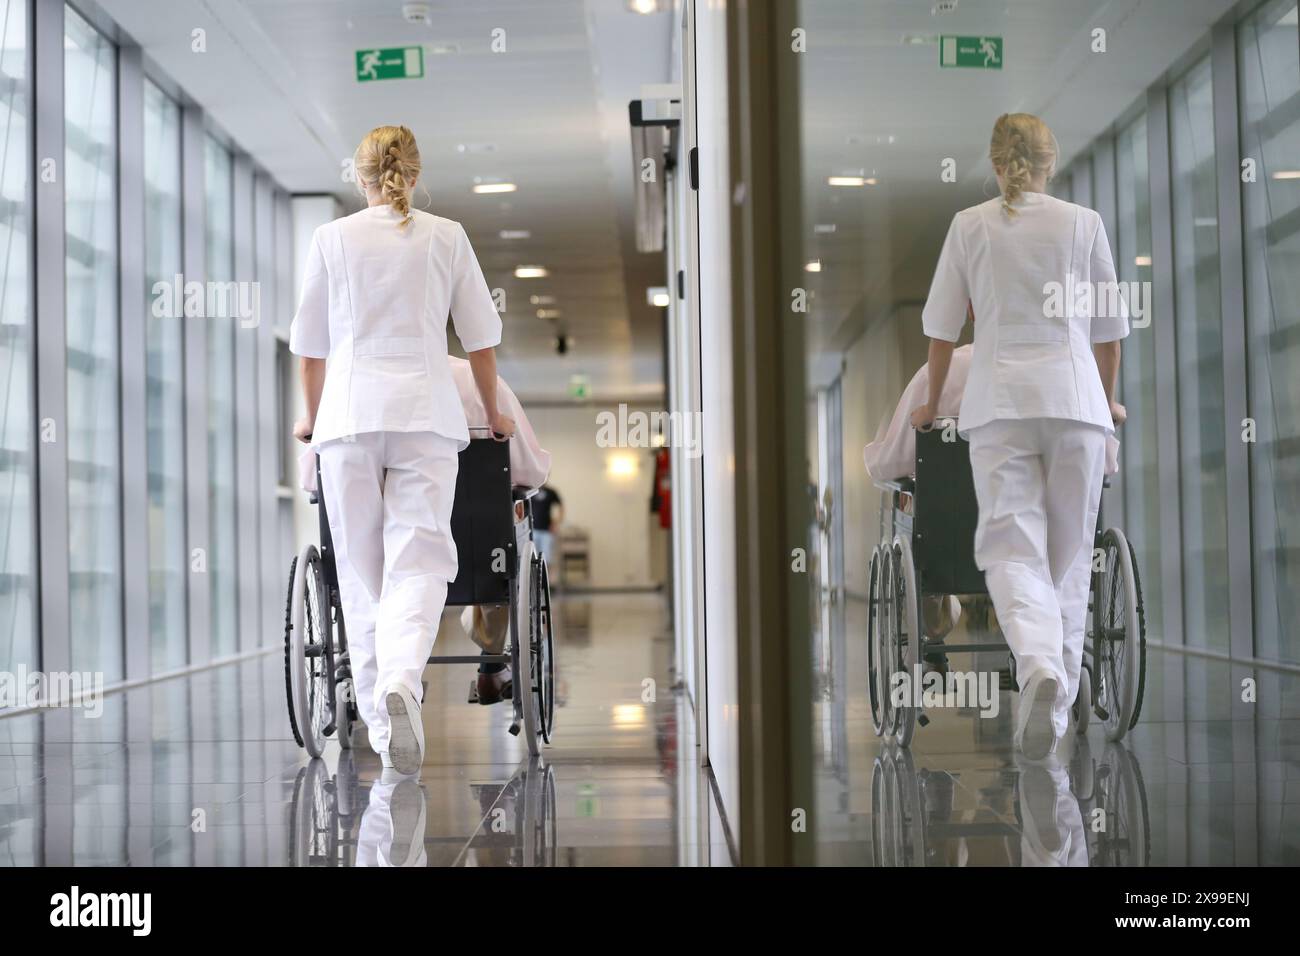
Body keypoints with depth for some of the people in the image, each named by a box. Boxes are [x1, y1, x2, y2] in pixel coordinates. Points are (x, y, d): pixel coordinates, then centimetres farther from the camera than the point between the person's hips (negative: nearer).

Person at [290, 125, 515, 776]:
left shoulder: (331, 239, 8)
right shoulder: (446, 237, 8)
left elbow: (311, 345, 12)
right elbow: (481, 337, 12)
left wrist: (312, 419, 27)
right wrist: (493, 414, 25)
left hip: (349, 409, 1)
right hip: (426, 408, 0)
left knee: (361, 568, 7)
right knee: (418, 559, -6)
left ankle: (380, 722, 10)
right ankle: (402, 680, -32)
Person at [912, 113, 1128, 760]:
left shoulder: (969, 226, 5)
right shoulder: (1083, 224, 6)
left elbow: (942, 325, 8)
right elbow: (1108, 327, 12)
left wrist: (932, 403, 23)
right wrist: (1108, 400, 28)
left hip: (999, 398, -1)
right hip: (1075, 396, 1)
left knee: (1012, 546, -6)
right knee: (1069, 549, 9)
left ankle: (1039, 665, -32)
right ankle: (1058, 699, 12)